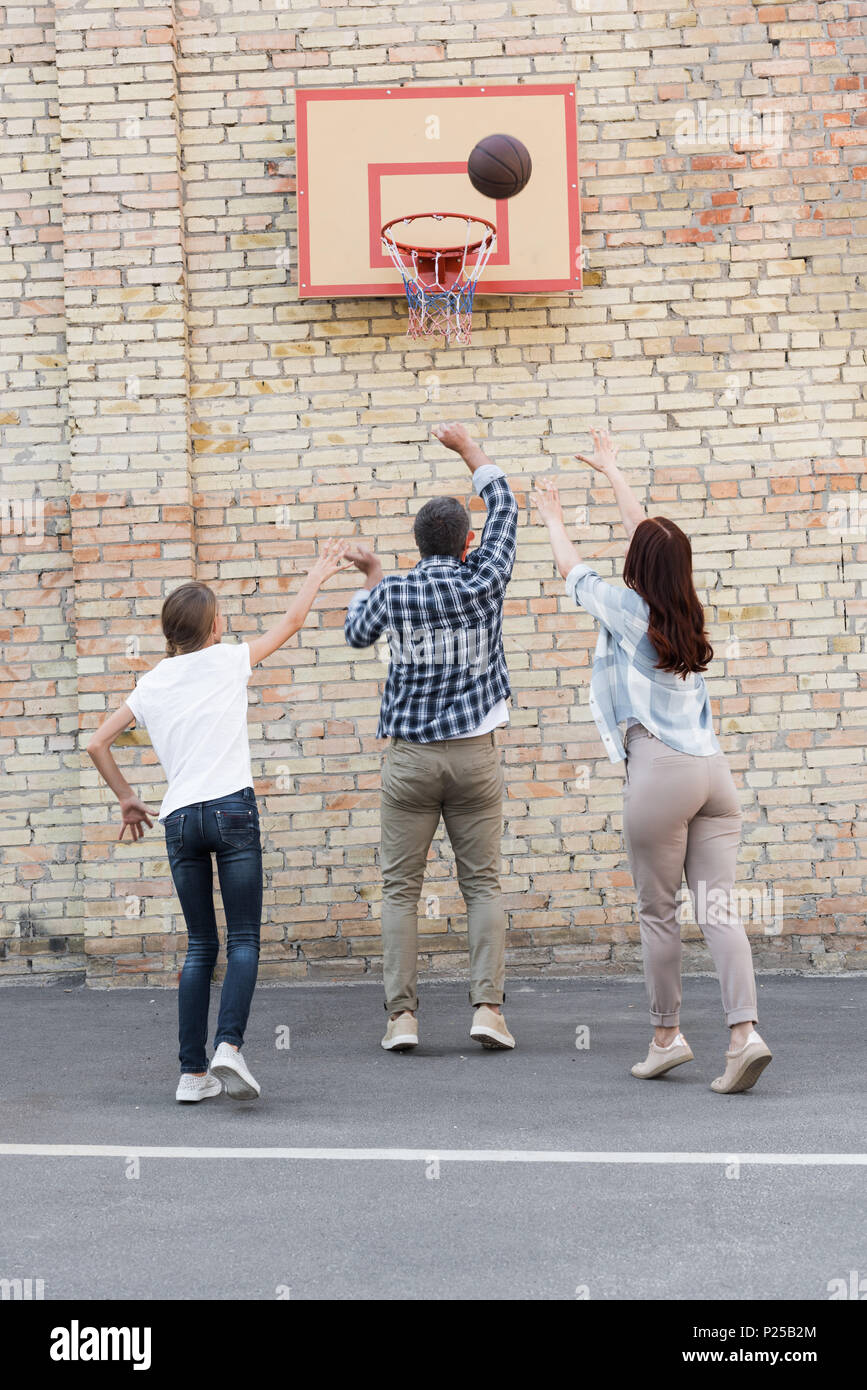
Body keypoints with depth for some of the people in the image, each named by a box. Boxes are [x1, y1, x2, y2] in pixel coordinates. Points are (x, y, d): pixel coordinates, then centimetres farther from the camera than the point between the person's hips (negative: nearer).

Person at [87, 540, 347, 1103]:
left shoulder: (151, 684, 13)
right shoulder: (229, 660, 5)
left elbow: (98, 744, 14)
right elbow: (291, 622, 18)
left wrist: (126, 798, 24)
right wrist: (319, 573, 32)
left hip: (179, 819, 4)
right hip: (232, 808, -4)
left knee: (201, 946, 10)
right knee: (244, 940, -1)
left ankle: (193, 1071, 5)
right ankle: (229, 1044, -22)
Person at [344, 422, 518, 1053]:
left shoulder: (393, 591, -2)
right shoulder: (484, 583, -3)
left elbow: (358, 632, 20)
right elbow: (505, 507, 13)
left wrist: (371, 575, 35)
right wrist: (468, 447, 24)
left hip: (409, 757, 0)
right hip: (475, 754, 0)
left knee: (401, 888, 4)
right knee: (483, 884, 5)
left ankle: (403, 1014, -1)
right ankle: (488, 1006, -5)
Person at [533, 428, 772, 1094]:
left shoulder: (626, 609, -2)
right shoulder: (687, 611, 13)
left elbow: (573, 570, 17)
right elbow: (653, 538, 28)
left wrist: (554, 517, 35)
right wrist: (613, 472, 41)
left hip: (660, 768, -5)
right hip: (713, 766, 5)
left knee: (658, 912, 6)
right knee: (719, 908, 0)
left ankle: (667, 1035, 13)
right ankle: (744, 1031, -10)